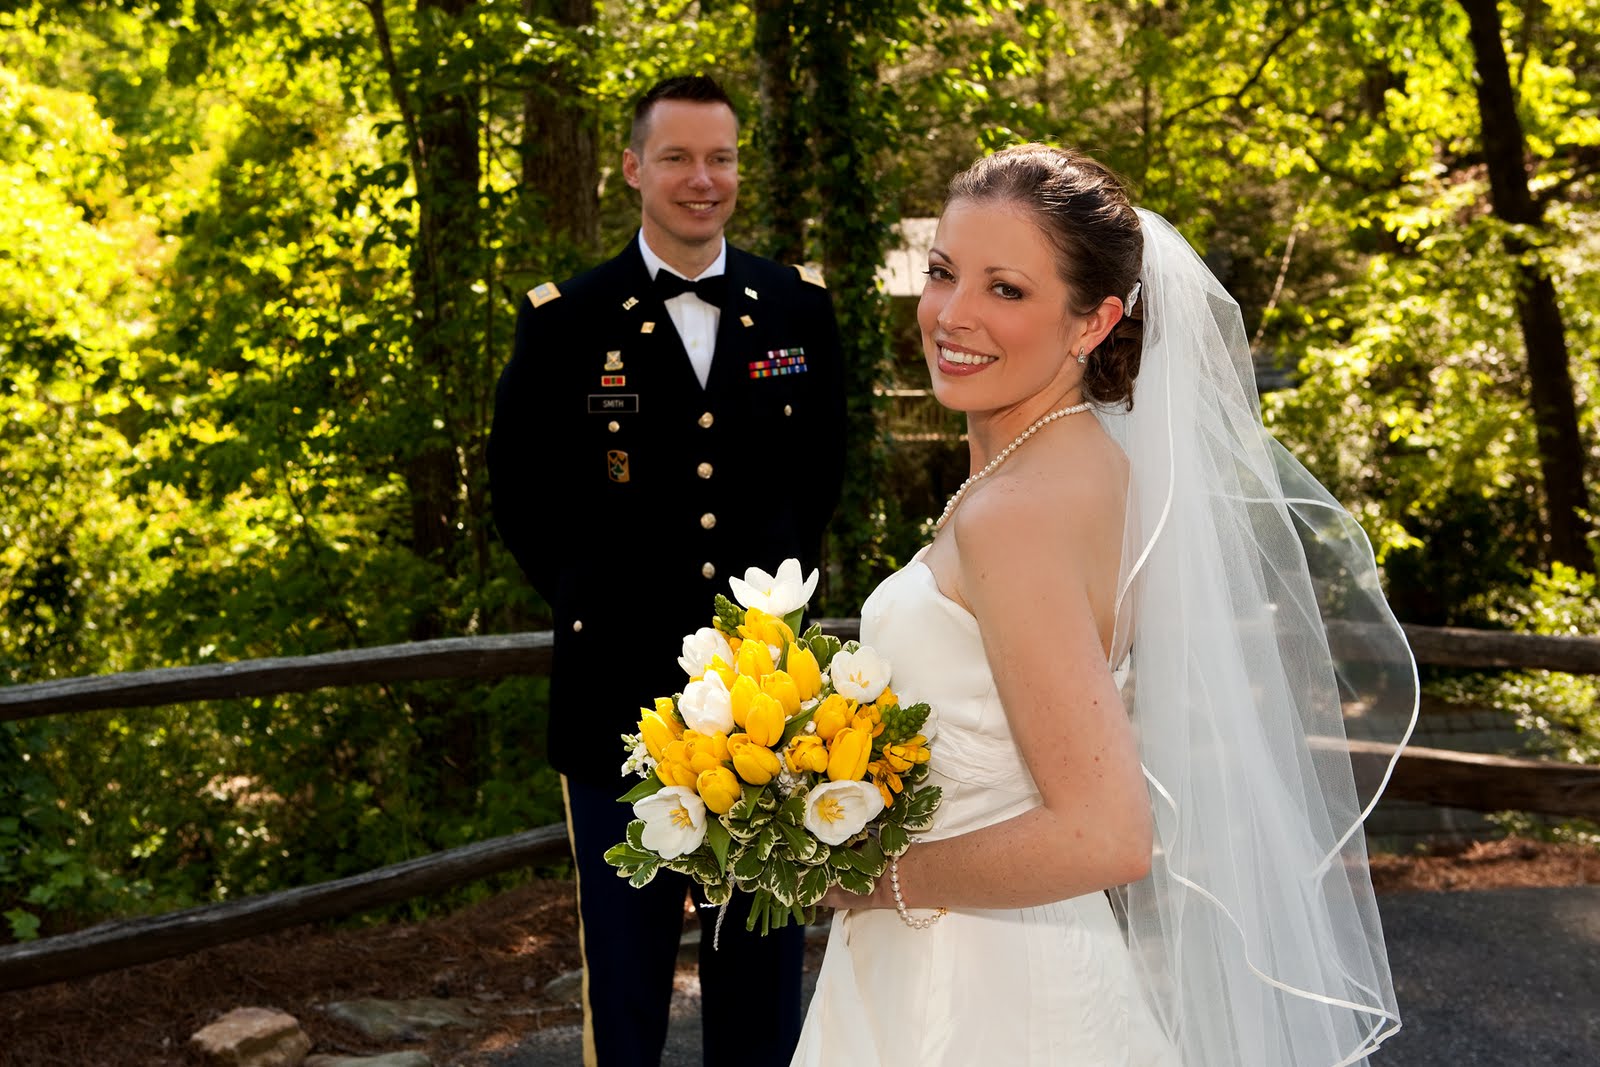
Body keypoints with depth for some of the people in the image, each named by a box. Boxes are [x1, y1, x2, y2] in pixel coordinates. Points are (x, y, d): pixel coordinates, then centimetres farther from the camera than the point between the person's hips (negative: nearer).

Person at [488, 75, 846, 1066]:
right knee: (625, 975, 12)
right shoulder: (565, 321, -5)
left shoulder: (799, 306, 2)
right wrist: (588, 595, 2)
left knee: (765, 967, 16)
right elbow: (522, 491, 6)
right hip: (623, 689, -2)